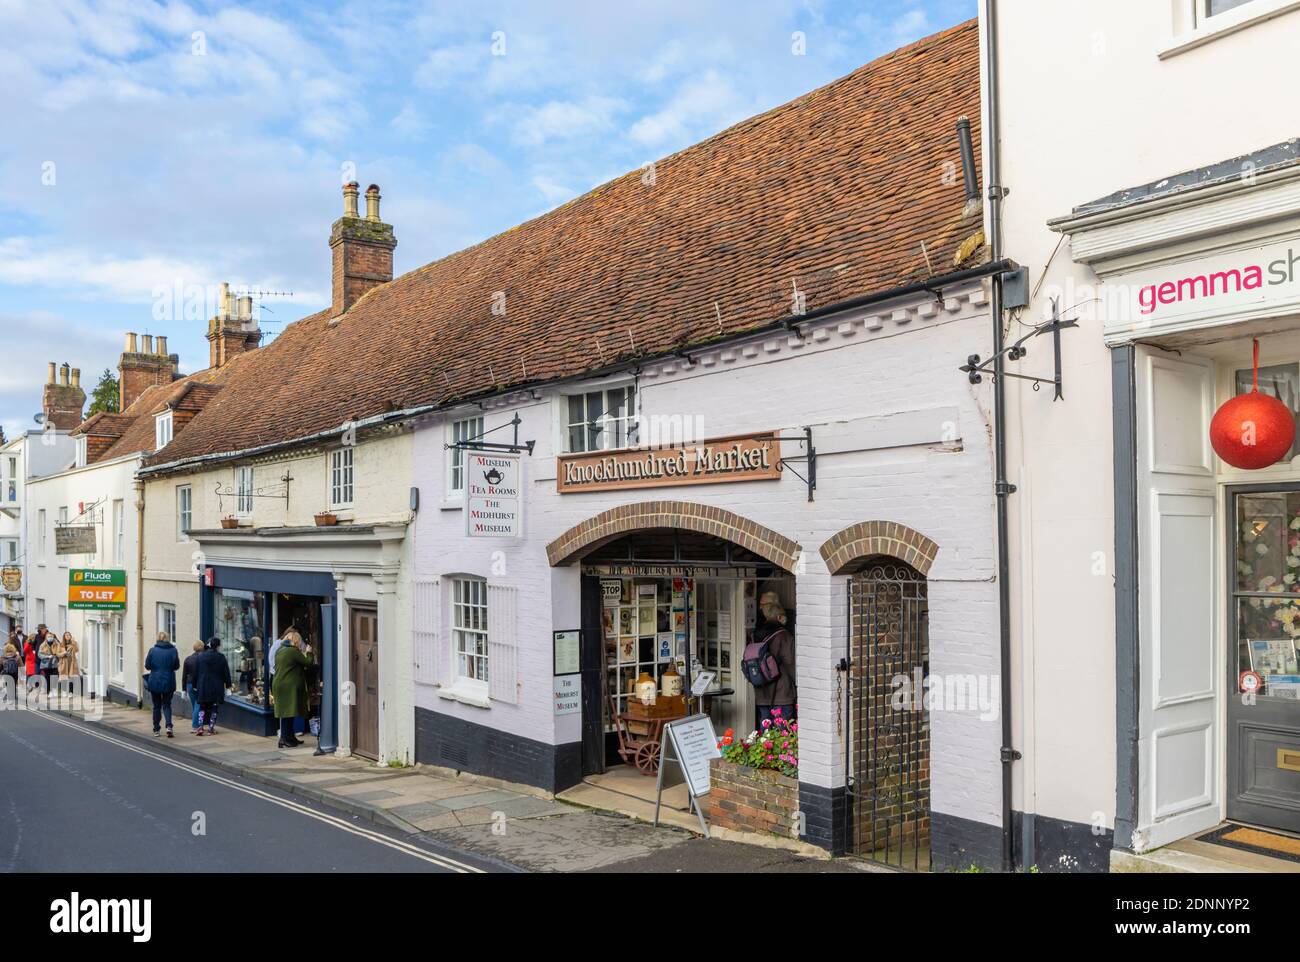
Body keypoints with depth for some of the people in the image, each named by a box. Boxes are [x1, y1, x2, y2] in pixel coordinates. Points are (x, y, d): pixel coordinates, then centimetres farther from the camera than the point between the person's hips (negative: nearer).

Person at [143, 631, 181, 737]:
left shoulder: (152, 650, -7)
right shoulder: (173, 650, -5)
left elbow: (147, 666, -3)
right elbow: (177, 666, 1)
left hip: (155, 682, 0)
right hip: (169, 682, 0)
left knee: (157, 706, 12)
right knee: (167, 705, 9)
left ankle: (156, 730, 16)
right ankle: (169, 726, -12)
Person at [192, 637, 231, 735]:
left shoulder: (200, 656, 1)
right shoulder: (221, 657, -7)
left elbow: (196, 672, 7)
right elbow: (226, 673, -4)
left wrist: (195, 685, 15)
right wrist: (228, 685, 6)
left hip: (203, 686, 2)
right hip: (217, 687, -2)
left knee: (202, 707, 11)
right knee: (213, 708, 6)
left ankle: (200, 727, -2)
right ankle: (211, 728, 6)